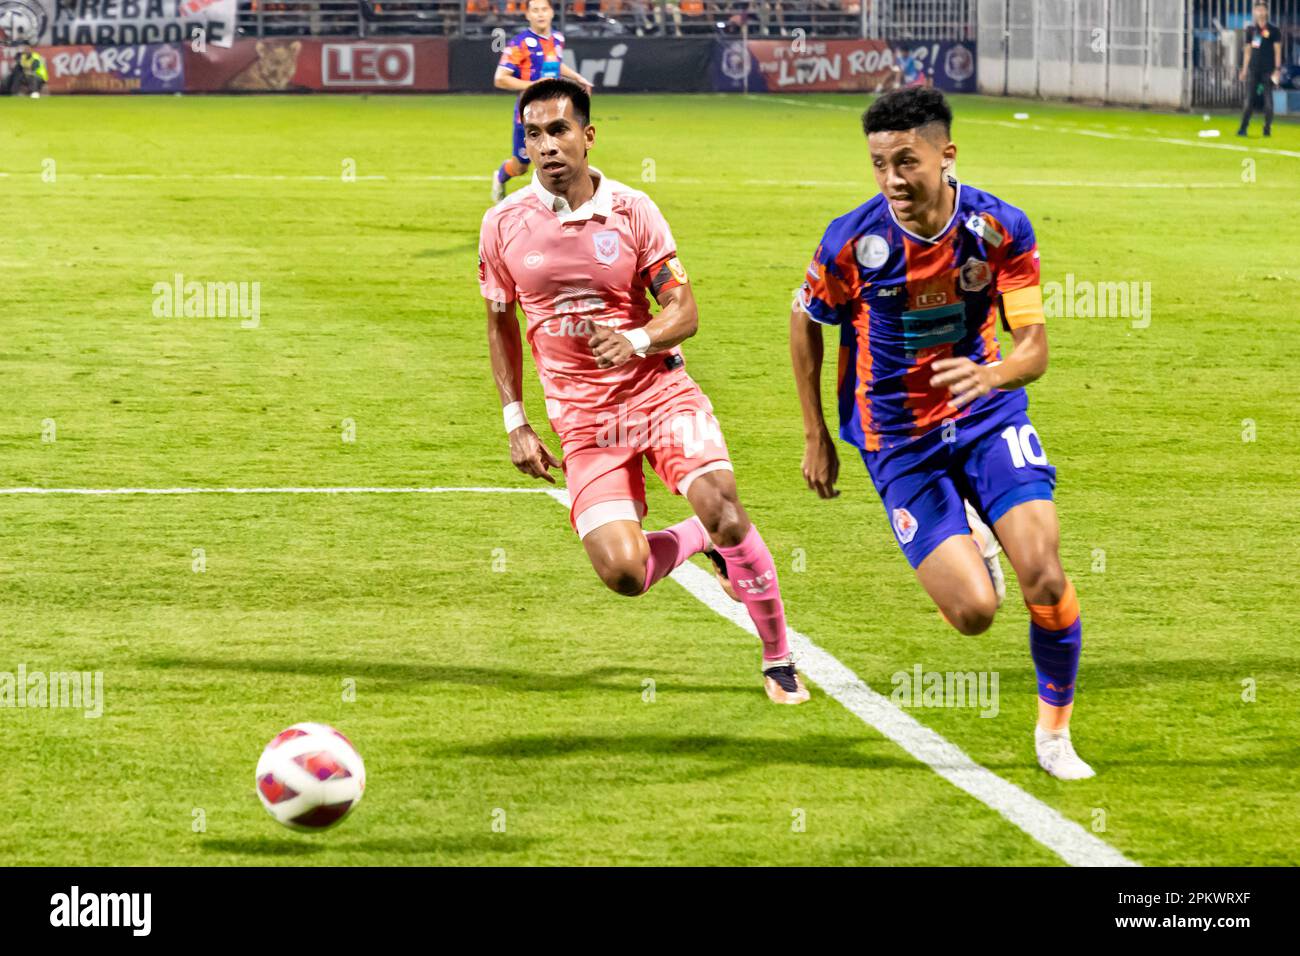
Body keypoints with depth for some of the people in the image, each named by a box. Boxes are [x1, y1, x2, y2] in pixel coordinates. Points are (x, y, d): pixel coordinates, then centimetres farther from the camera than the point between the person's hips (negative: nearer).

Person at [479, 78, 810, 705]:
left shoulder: (631, 210, -4)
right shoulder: (504, 225, 0)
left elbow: (684, 311, -1)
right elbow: (500, 324, 13)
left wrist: (637, 340, -23)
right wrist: (516, 424, 9)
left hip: (659, 393, -1)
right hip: (582, 418, 1)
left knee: (719, 504, -26)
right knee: (622, 574, -17)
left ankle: (780, 661, -6)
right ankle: (702, 541, 19)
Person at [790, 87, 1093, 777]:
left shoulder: (1000, 228, -14)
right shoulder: (853, 242, -17)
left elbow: (1034, 345, -14)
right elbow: (806, 322, 2)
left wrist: (990, 375, -38)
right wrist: (816, 437, 5)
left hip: (987, 417, 1)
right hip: (899, 443, -1)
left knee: (1043, 576, -16)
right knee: (974, 611, -12)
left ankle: (1055, 728, 9)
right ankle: (964, 536, 27)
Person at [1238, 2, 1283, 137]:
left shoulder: (1273, 30, 0)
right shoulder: (1251, 30, 11)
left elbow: (1277, 50, -2)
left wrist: (1277, 69, -10)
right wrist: (1244, 69, 12)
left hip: (1268, 70, -3)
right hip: (1253, 69, 3)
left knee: (1268, 99, -2)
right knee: (1249, 99, -2)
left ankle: (1267, 129, 4)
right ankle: (1243, 128, -2)